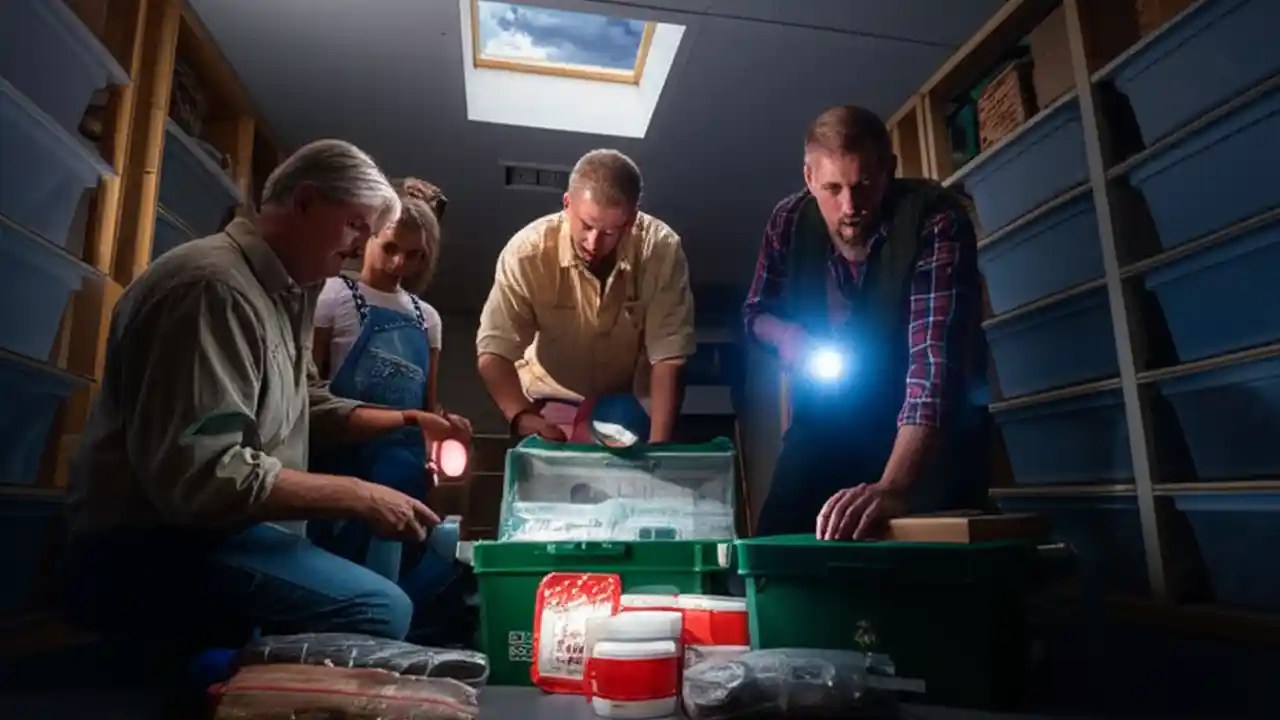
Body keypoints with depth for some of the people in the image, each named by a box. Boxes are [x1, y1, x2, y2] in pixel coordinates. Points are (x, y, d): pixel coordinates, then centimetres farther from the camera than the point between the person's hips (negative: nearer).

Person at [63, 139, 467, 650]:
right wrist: (361, 497, -24)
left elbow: (306, 407, 17)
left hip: (213, 527, 10)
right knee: (378, 610, -26)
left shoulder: (286, 291, 11)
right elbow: (202, 476, -29)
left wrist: (406, 421, 5)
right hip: (154, 547, -10)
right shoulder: (215, 287, -21)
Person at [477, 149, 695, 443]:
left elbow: (668, 357, -23)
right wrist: (522, 416, -40)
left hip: (631, 402, 1)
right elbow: (494, 352, -23)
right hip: (552, 400, 0)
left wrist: (657, 446, -32)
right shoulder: (527, 251, -24)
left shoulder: (662, 249, -23)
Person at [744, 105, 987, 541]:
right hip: (825, 420, 4)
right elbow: (756, 312, 6)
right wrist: (786, 335, -20)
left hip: (927, 429, -3)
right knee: (773, 544, -1)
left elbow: (937, 353, -41)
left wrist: (894, 486, -56)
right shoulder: (790, 222, -12)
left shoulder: (936, 220, -27)